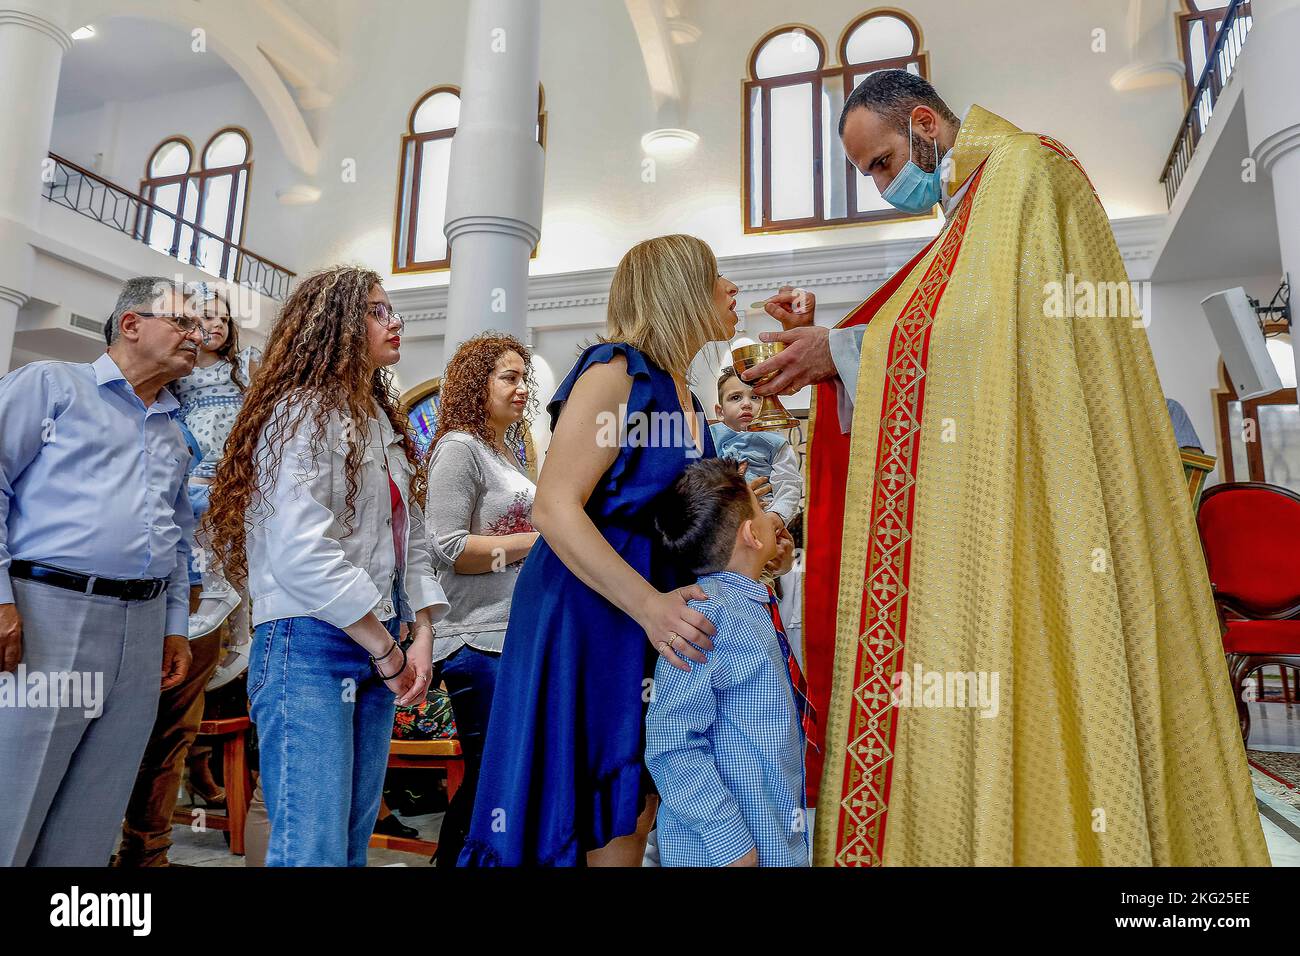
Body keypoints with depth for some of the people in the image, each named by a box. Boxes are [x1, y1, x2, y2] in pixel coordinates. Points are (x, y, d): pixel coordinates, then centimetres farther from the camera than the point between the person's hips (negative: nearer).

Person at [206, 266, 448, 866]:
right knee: (313, 851, -7)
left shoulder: (383, 423, 18)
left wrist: (422, 635, 0)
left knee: (352, 844, 14)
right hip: (311, 645, -8)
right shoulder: (302, 413, -7)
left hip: (378, 651, 8)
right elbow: (302, 552, -19)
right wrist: (388, 651, -13)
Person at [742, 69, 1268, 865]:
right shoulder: (969, 207, 26)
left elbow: (986, 326, -16)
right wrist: (825, 335, 9)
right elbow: (934, 346, 21)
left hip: (1039, 498, -9)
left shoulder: (1021, 169, -1)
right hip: (984, 526, 9)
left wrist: (841, 351, -12)